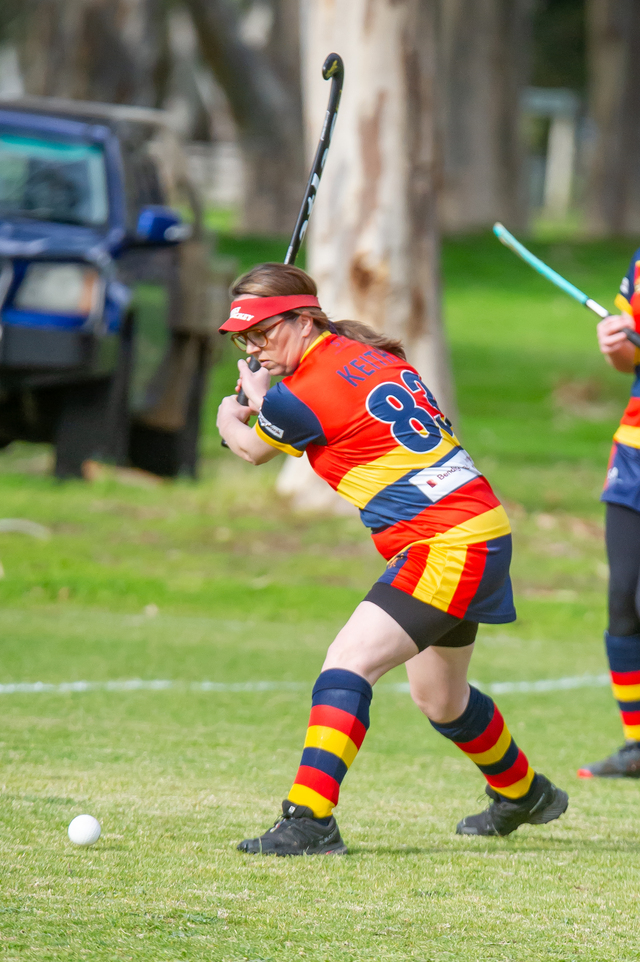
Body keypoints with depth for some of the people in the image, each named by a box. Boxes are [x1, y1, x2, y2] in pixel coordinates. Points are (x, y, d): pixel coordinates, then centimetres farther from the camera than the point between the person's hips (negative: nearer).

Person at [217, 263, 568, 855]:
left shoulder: (305, 393, -14)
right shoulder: (371, 353, 9)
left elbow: (253, 450, 7)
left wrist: (229, 420, 29)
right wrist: (261, 399, 25)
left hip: (448, 547, -10)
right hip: (480, 530, 10)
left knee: (348, 664, -20)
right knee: (440, 700, 27)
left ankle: (309, 820, -29)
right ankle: (523, 794, 48)